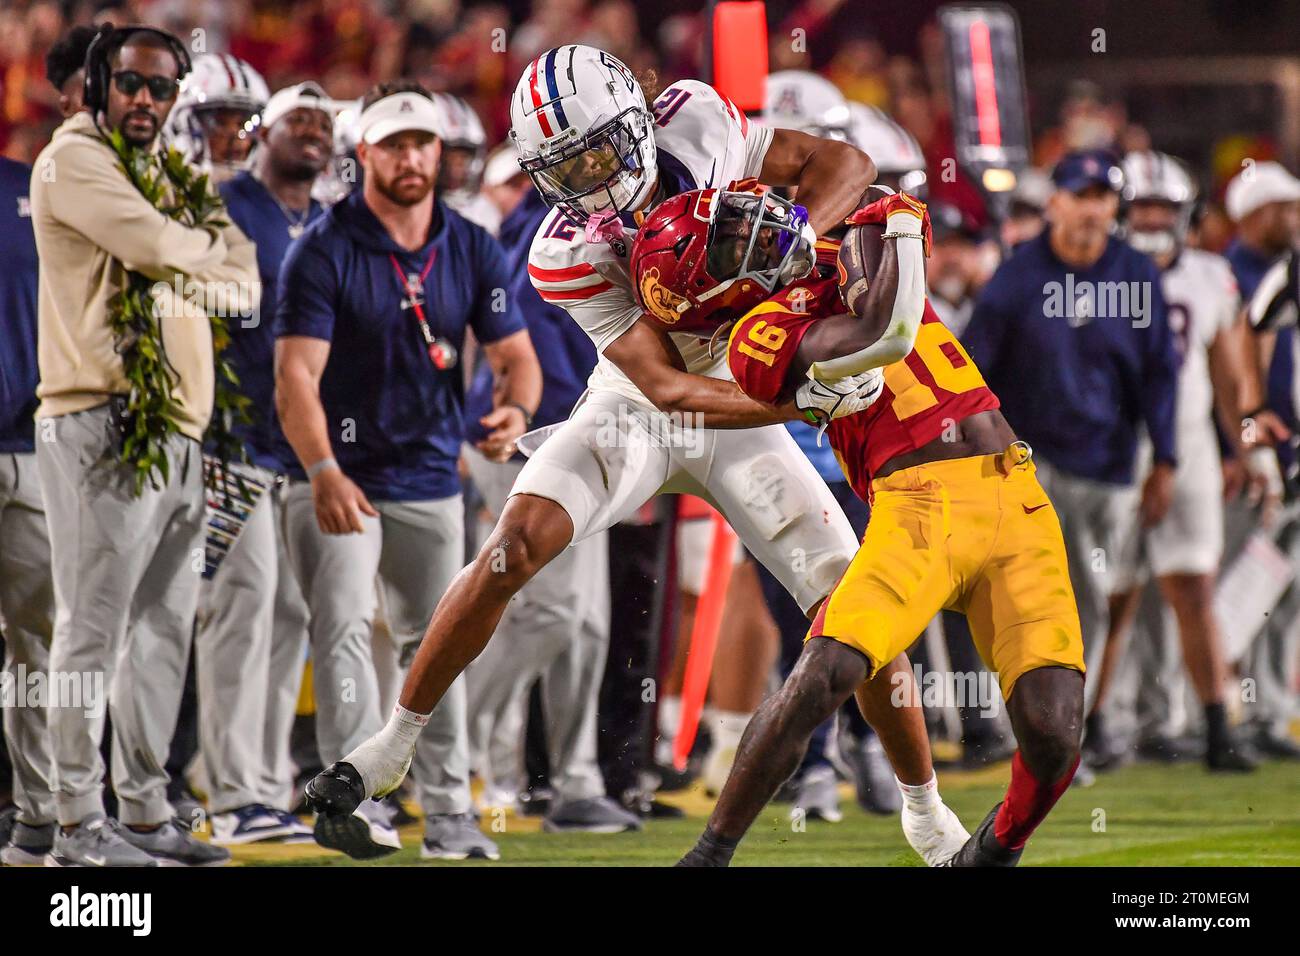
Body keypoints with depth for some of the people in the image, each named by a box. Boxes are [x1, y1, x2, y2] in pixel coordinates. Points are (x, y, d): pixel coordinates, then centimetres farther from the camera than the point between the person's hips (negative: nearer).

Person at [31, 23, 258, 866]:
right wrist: (218, 250, 2)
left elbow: (241, 288, 21)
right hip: (104, 426, -9)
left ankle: (147, 813, 15)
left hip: (178, 432, 9)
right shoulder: (75, 159, -4)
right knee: (94, 629, -7)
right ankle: (79, 823, -5)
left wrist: (206, 261, 1)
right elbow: (156, 245, -16)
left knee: (162, 630, 10)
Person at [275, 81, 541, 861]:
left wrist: (516, 408, -22)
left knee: (435, 644, 12)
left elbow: (515, 353, 3)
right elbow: (297, 373, -18)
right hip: (340, 478, -5)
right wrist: (323, 472, -34)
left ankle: (449, 815, 19)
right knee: (344, 629, -19)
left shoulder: (473, 251, 3)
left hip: (432, 481, 5)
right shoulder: (325, 251, -11)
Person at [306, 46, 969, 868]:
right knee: (518, 544, -25)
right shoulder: (568, 256, -25)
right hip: (634, 415, -2)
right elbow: (670, 390, -29)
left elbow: (845, 164, -11)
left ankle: (927, 808, 13)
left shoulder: (698, 124, -21)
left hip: (744, 407, 2)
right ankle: (395, 745, -10)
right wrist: (805, 400, -42)